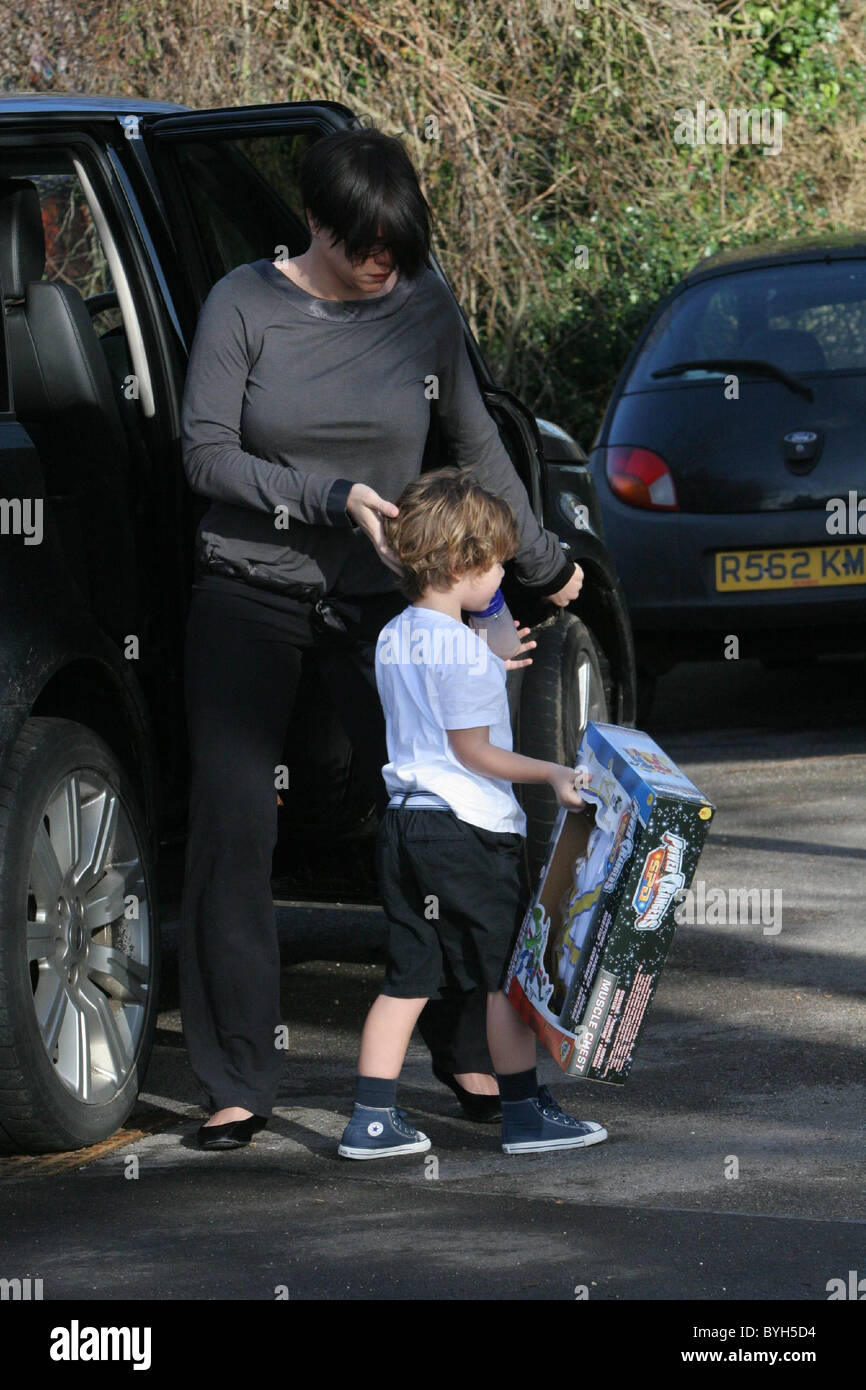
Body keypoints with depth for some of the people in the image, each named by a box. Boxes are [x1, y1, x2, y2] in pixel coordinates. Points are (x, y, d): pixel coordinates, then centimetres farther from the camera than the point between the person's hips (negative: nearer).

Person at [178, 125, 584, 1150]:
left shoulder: (423, 308, 0)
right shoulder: (244, 305, -7)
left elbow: (475, 443, 14)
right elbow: (206, 453, -9)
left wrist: (539, 557, 21)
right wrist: (330, 498, -19)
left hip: (377, 602, 2)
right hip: (248, 594, -2)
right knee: (232, 827, -6)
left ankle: (464, 1049, 16)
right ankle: (238, 1082, 1)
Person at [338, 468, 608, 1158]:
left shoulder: (394, 638, 11)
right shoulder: (463, 648, -16)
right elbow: (473, 750, -16)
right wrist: (552, 773, -14)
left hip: (406, 819, 8)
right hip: (471, 830, -8)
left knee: (408, 979, 10)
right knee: (508, 974, 3)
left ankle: (373, 1119, 7)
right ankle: (526, 1113, 8)